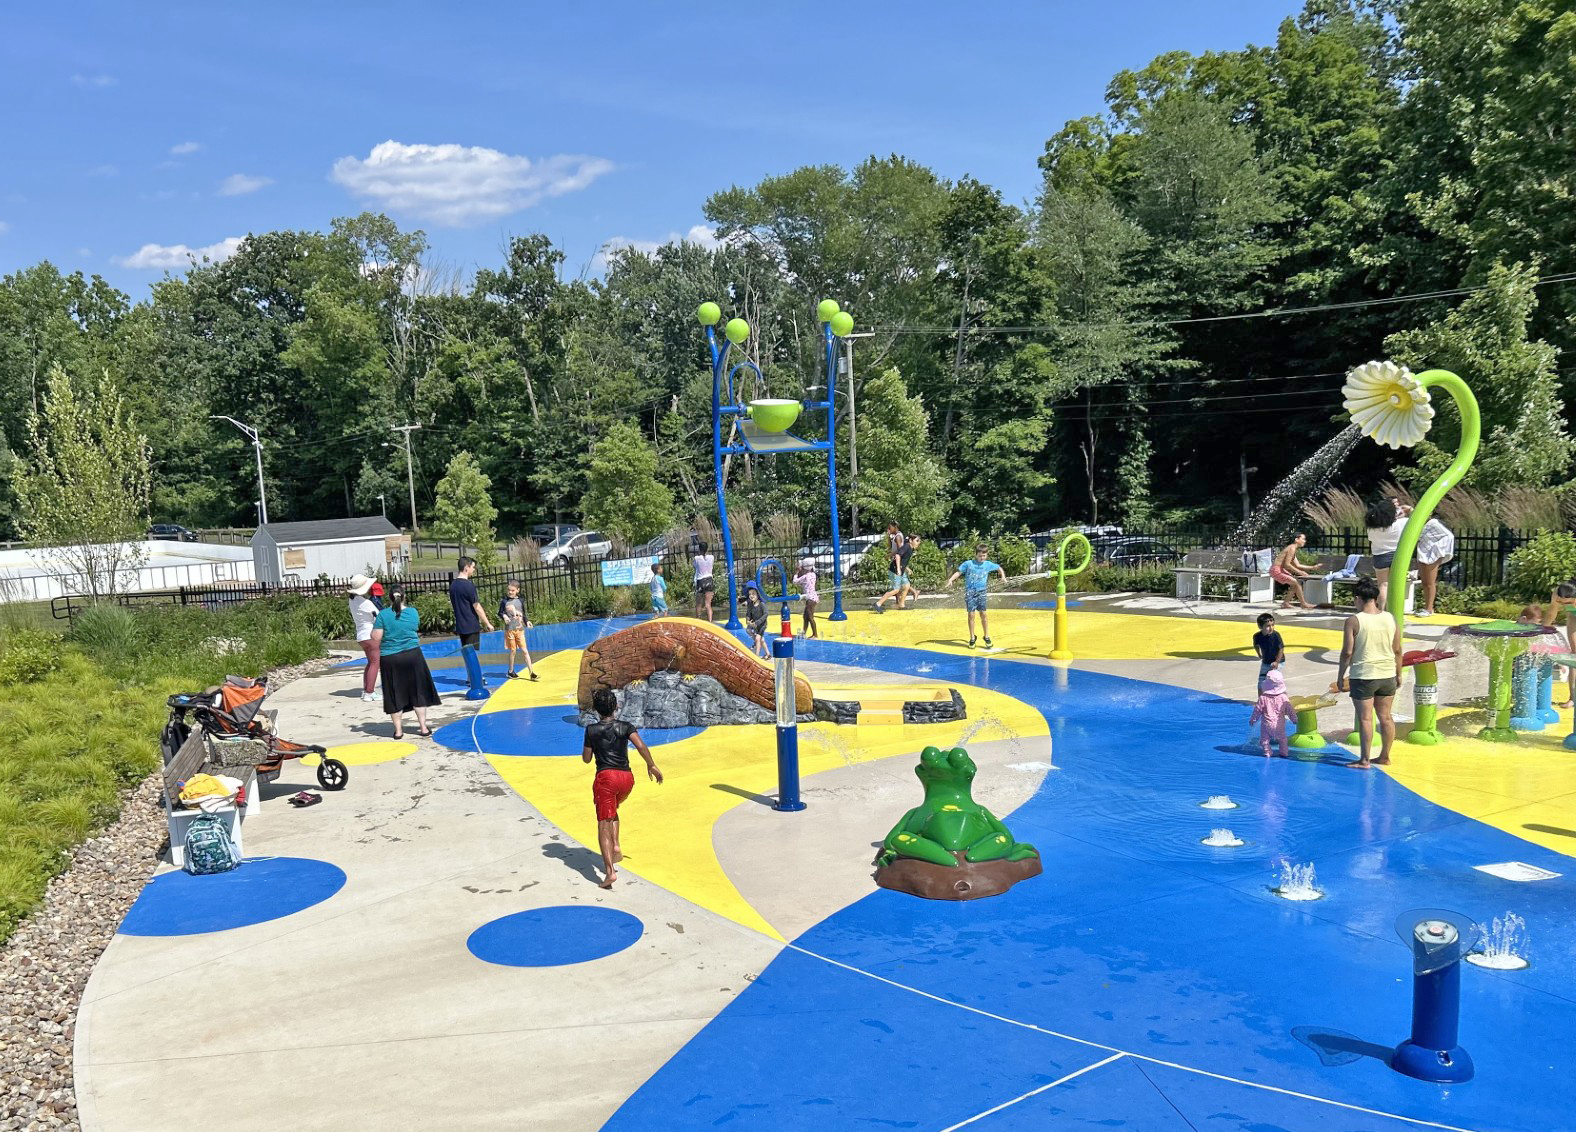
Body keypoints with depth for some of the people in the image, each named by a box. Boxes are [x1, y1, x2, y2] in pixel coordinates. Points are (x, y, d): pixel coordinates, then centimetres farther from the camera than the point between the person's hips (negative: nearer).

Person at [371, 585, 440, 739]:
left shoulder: (383, 615, -10)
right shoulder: (413, 612, -2)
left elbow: (376, 639, -10)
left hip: (390, 658, -1)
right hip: (412, 656, 2)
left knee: (395, 695, 8)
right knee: (418, 691, 11)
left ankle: (398, 730, 13)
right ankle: (423, 727, 14)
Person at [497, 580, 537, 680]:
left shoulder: (521, 600, 5)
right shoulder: (505, 601, -1)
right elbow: (500, 613, 5)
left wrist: (527, 621, -2)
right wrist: (504, 616, -15)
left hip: (520, 629, 1)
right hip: (509, 629, -1)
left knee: (525, 650, -4)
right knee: (512, 651, 5)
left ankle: (531, 672, -8)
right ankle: (511, 671, 22)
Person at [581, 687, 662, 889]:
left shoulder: (592, 730, 6)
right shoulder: (625, 727, 8)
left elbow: (586, 758, 10)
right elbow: (641, 746, -8)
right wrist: (652, 766, 1)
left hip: (605, 776, -3)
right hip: (626, 777, 3)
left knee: (604, 823, -6)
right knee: (612, 809, 31)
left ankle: (609, 871, -20)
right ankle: (616, 847, 12)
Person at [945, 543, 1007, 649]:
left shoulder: (988, 565, 5)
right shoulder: (968, 564, -3)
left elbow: (999, 568, 21)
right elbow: (958, 572, -3)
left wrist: (1003, 576, 5)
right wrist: (950, 580, -16)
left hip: (981, 592, 2)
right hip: (970, 592, -2)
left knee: (983, 614, -2)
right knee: (971, 614, -1)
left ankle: (987, 637, 10)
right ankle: (972, 638, 10)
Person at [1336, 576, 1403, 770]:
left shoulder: (1354, 621, -12)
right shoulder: (1390, 618, 2)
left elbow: (1347, 653, -11)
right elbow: (1397, 650, 7)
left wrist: (1340, 676, 0)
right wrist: (1398, 674, 18)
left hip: (1363, 676, -5)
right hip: (1387, 675, 5)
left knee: (1365, 718, 0)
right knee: (1385, 716, 14)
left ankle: (1364, 760, 3)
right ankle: (1385, 756, 24)